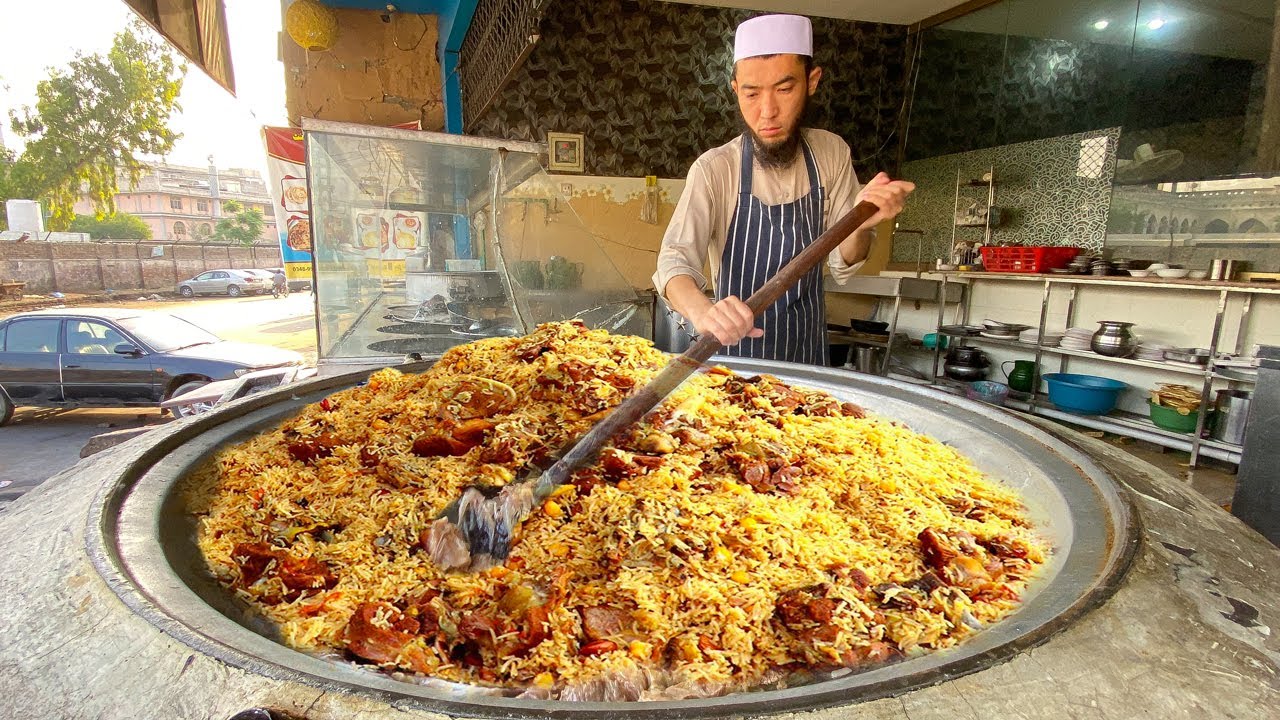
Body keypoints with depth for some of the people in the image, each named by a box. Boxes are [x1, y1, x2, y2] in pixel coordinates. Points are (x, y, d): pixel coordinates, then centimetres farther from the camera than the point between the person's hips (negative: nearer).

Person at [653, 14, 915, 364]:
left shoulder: (832, 153, -4)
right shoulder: (714, 169, -16)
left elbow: (843, 263, -2)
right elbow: (675, 259, -26)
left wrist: (861, 224, -24)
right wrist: (702, 311, -47)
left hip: (809, 353, 3)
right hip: (736, 353, -3)